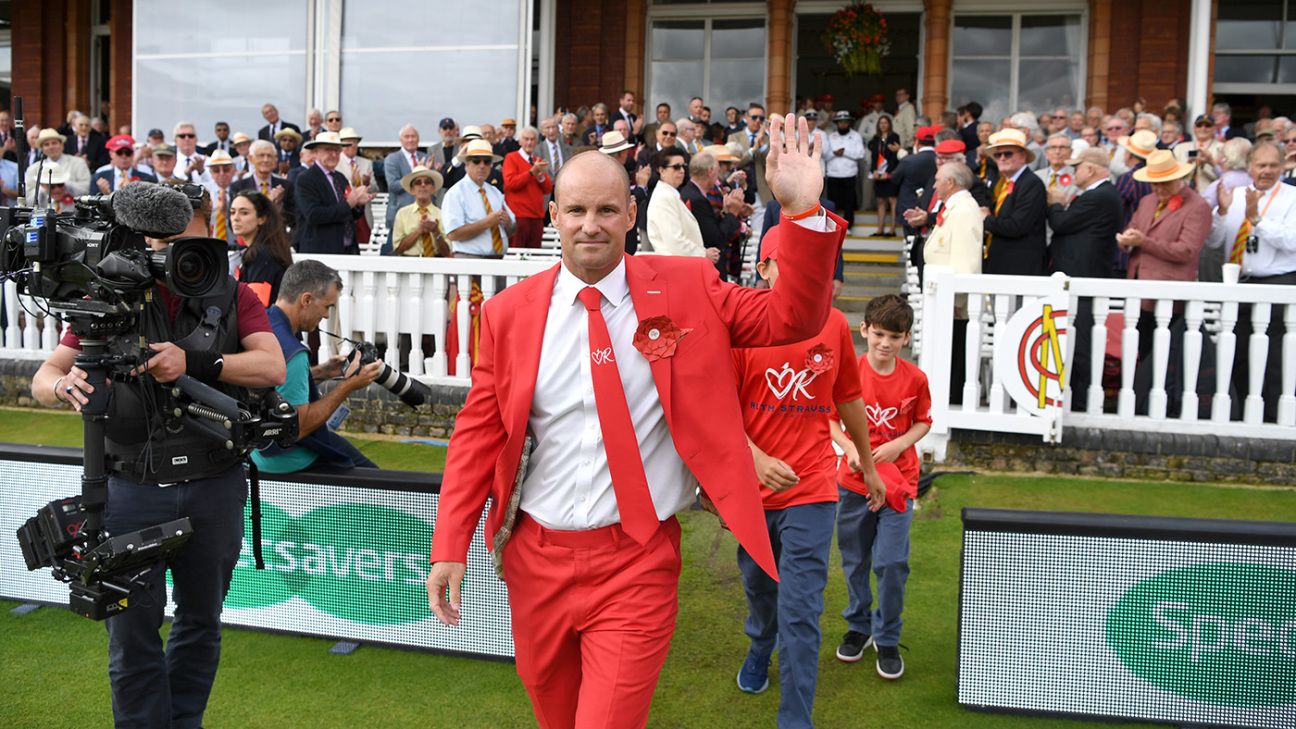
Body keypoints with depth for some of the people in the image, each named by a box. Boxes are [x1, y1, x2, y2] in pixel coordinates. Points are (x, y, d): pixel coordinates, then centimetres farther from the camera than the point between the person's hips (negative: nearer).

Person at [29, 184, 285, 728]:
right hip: (133, 488, -1)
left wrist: (196, 363, -25)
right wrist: (65, 386, -27)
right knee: (132, 632, 2)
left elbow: (273, 367, -11)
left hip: (215, 487, 1)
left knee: (201, 622, 16)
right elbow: (43, 377, -2)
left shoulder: (231, 295, 2)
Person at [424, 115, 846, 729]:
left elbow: (790, 319, -7)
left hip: (636, 563, -2)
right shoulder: (508, 311, -1)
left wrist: (803, 211, -20)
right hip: (536, 556, 3)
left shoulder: (687, 288, -3)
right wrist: (450, 548, -2)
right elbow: (479, 434, 2)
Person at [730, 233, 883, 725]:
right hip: (751, 485, 1)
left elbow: (850, 399, 11)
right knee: (758, 586, 25)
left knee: (800, 611, -6)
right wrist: (756, 457, -27)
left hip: (811, 488, -1)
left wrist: (869, 466, 21)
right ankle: (760, 648, 57)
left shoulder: (834, 325, -3)